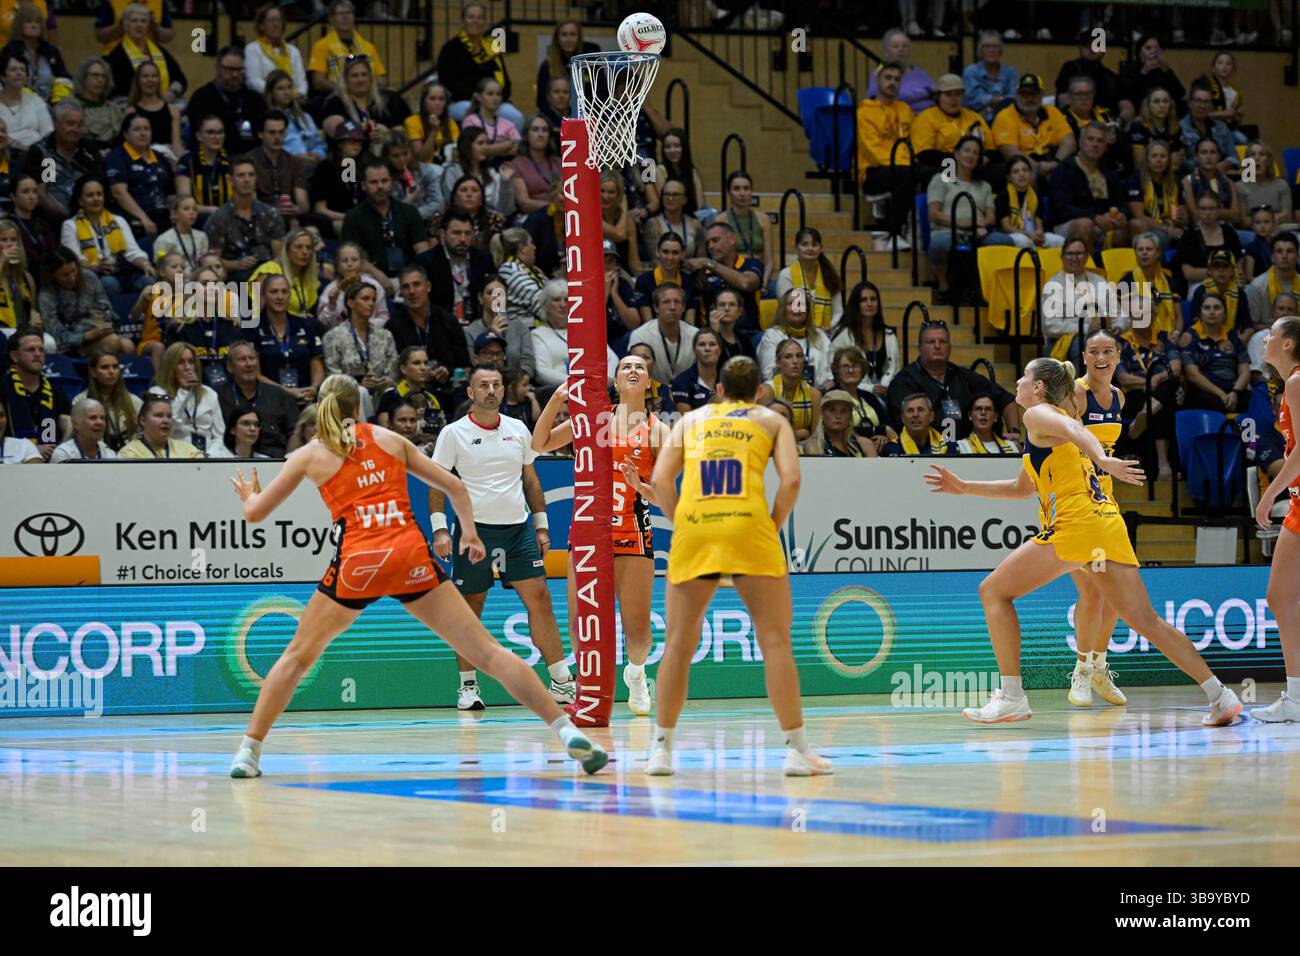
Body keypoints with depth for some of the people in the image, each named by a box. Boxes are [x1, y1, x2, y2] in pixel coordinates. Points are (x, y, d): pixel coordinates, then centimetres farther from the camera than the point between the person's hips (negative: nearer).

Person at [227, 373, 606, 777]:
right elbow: (453, 486, 19)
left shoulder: (312, 453, 13)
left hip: (357, 562, -1)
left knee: (298, 656, 19)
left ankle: (249, 751, 13)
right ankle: (566, 731, -6)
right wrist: (469, 532, 33)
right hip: (412, 555, 1)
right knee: (486, 652, 2)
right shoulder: (389, 439, 18)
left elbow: (254, 513, 19)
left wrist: (250, 495, 41)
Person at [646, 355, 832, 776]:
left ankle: (661, 748, 10)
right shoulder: (771, 421, 18)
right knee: (775, 640, 1)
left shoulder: (691, 420, 23)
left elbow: (660, 481, 9)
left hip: (692, 528, 2)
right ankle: (796, 748, -2)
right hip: (748, 525, -2)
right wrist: (773, 526, 10)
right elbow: (790, 480, 1)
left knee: (678, 643, 10)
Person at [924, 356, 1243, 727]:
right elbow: (1022, 488, 39)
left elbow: (1071, 429, -20)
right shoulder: (1060, 418, 30)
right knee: (1146, 620, 6)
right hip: (1109, 525, 8)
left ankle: (1012, 697, -4)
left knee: (994, 590, 3)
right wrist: (964, 487, 39)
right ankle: (1219, 695, -2)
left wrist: (1102, 459, -40)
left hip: (1074, 524, -8)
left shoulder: (1038, 414, 5)